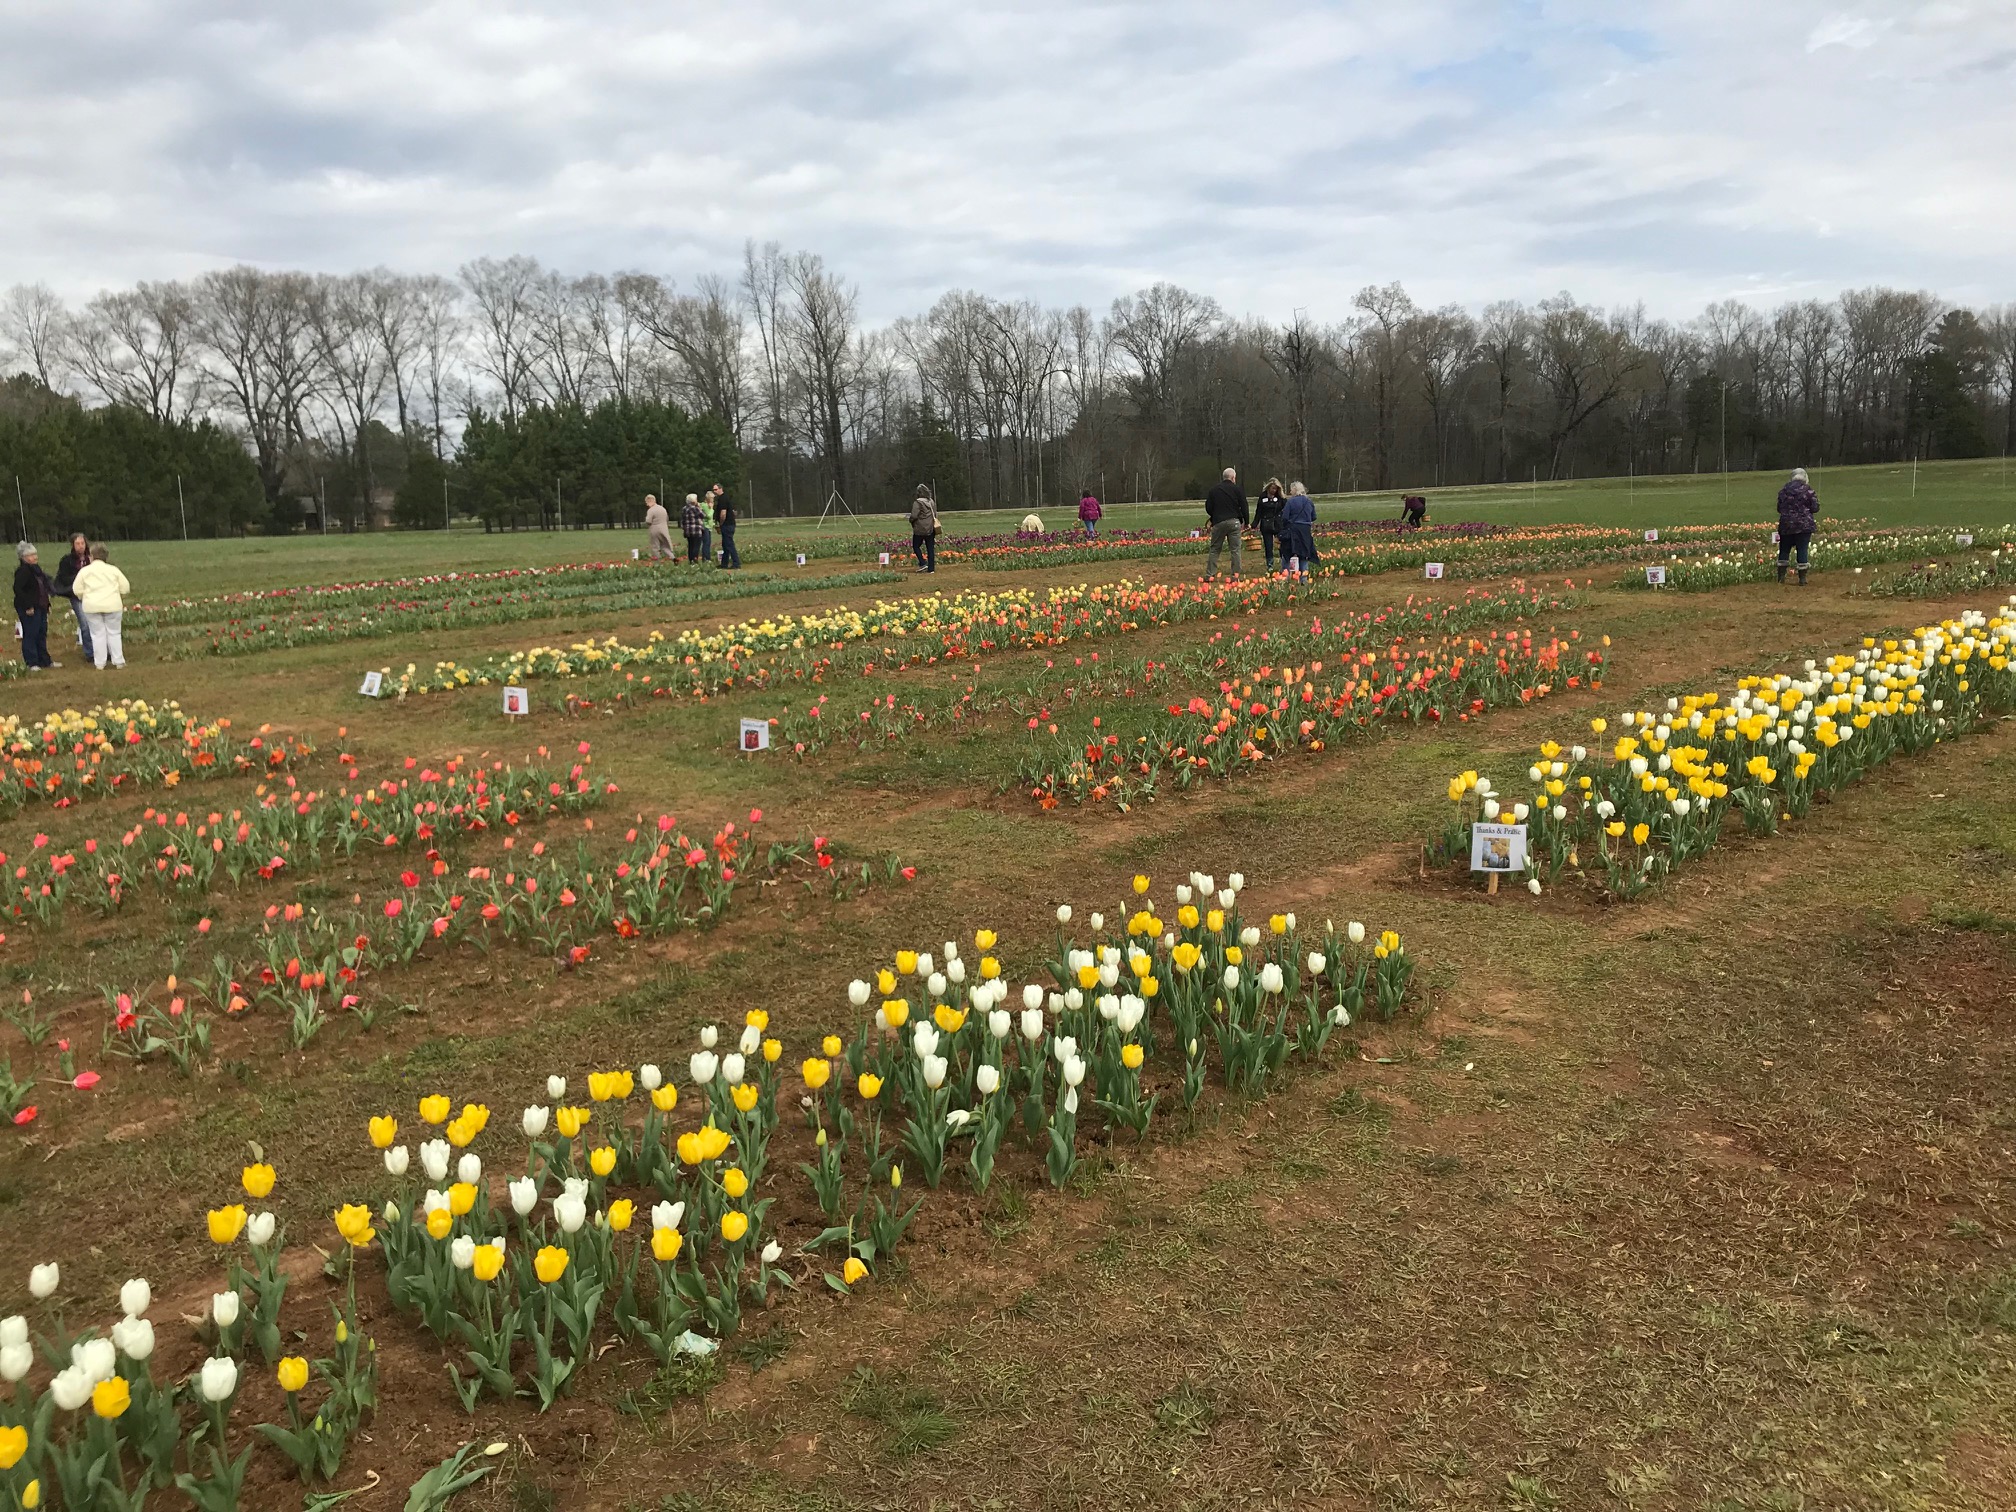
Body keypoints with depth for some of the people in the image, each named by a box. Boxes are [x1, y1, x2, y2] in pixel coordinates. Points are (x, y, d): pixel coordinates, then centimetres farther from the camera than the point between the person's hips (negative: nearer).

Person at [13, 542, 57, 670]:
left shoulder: (36, 569, 13)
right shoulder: (23, 571, -14)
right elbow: (17, 589, -21)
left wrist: (47, 605, 16)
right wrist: (28, 606, -22)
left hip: (40, 608, 9)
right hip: (29, 610, -9)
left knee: (42, 635, 14)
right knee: (30, 635, -4)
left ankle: (45, 661, 22)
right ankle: (31, 663, 0)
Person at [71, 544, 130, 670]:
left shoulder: (84, 571, 0)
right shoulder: (113, 570, 3)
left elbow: (78, 590, -1)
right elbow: (125, 588, 3)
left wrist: (83, 598, 20)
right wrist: (121, 598, 23)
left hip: (92, 606, 0)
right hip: (112, 605, 0)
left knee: (98, 634, 5)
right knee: (114, 632, 8)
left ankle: (100, 664, 6)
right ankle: (118, 661, 7)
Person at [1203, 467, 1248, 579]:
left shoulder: (1214, 489, 7)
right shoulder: (1237, 489, 0)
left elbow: (1208, 508, 7)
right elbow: (1244, 507, 0)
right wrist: (1245, 522, 11)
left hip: (1218, 522, 2)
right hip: (1233, 522, -2)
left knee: (1214, 549, 8)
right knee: (1235, 550, 2)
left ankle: (1209, 575, 2)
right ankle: (1235, 575, 0)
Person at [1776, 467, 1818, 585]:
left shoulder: (1784, 490, 4)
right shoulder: (1807, 489, -7)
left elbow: (1779, 508, 12)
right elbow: (1815, 508, -5)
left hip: (1786, 524, 3)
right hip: (1804, 525, -3)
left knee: (1784, 549, 12)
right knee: (1802, 550, 1)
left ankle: (1781, 576, 12)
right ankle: (1802, 578, 2)